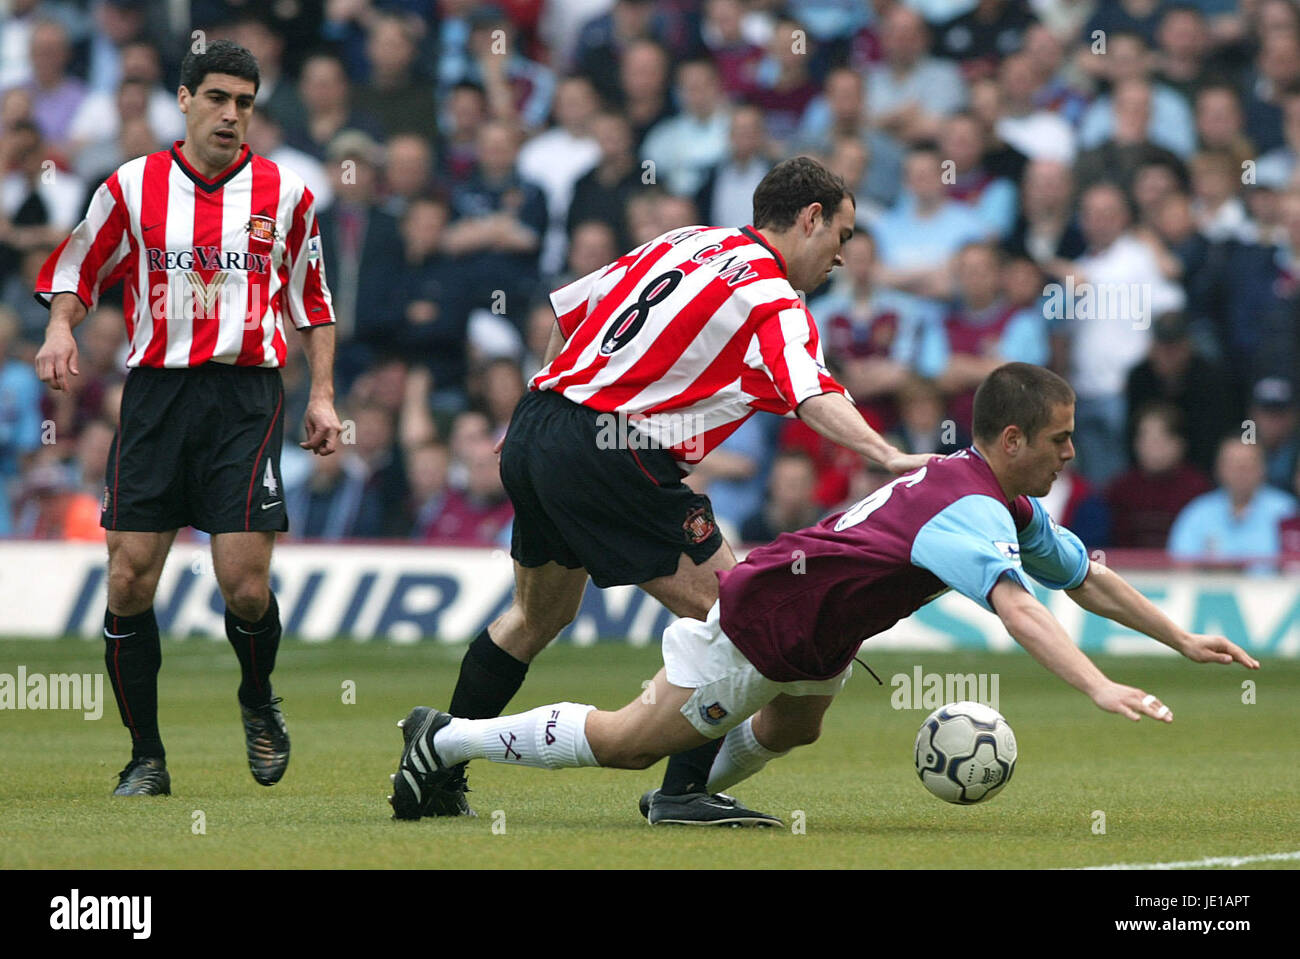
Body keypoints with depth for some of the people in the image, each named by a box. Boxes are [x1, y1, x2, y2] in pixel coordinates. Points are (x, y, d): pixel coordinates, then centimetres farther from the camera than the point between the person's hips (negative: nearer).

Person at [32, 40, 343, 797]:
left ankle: (259, 702, 21)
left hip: (247, 398, -1)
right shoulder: (132, 187, 5)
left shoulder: (284, 193, 6)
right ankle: (147, 758, 7)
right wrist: (61, 326, -7)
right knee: (130, 582, -6)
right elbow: (76, 273, 14)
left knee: (245, 584, -11)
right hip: (156, 393, 1)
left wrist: (323, 394, 7)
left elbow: (313, 299, 15)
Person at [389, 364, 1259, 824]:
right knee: (627, 743, 3)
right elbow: (1017, 608, -46)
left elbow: (1087, 578, 13)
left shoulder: (1012, 507, 1)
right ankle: (445, 738, 13)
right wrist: (1100, 688, -56)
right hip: (754, 623, -9)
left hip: (815, 641, 9)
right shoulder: (969, 511, -30)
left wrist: (1184, 639, 7)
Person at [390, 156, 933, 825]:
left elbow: (566, 311, 24)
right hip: (610, 458, -9)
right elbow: (815, 399, -25)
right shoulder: (772, 303, -6)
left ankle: (431, 775, 30)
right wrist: (889, 457, -37)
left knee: (538, 613, 27)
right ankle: (685, 790, -3)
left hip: (535, 426, 9)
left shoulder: (684, 241, 17)